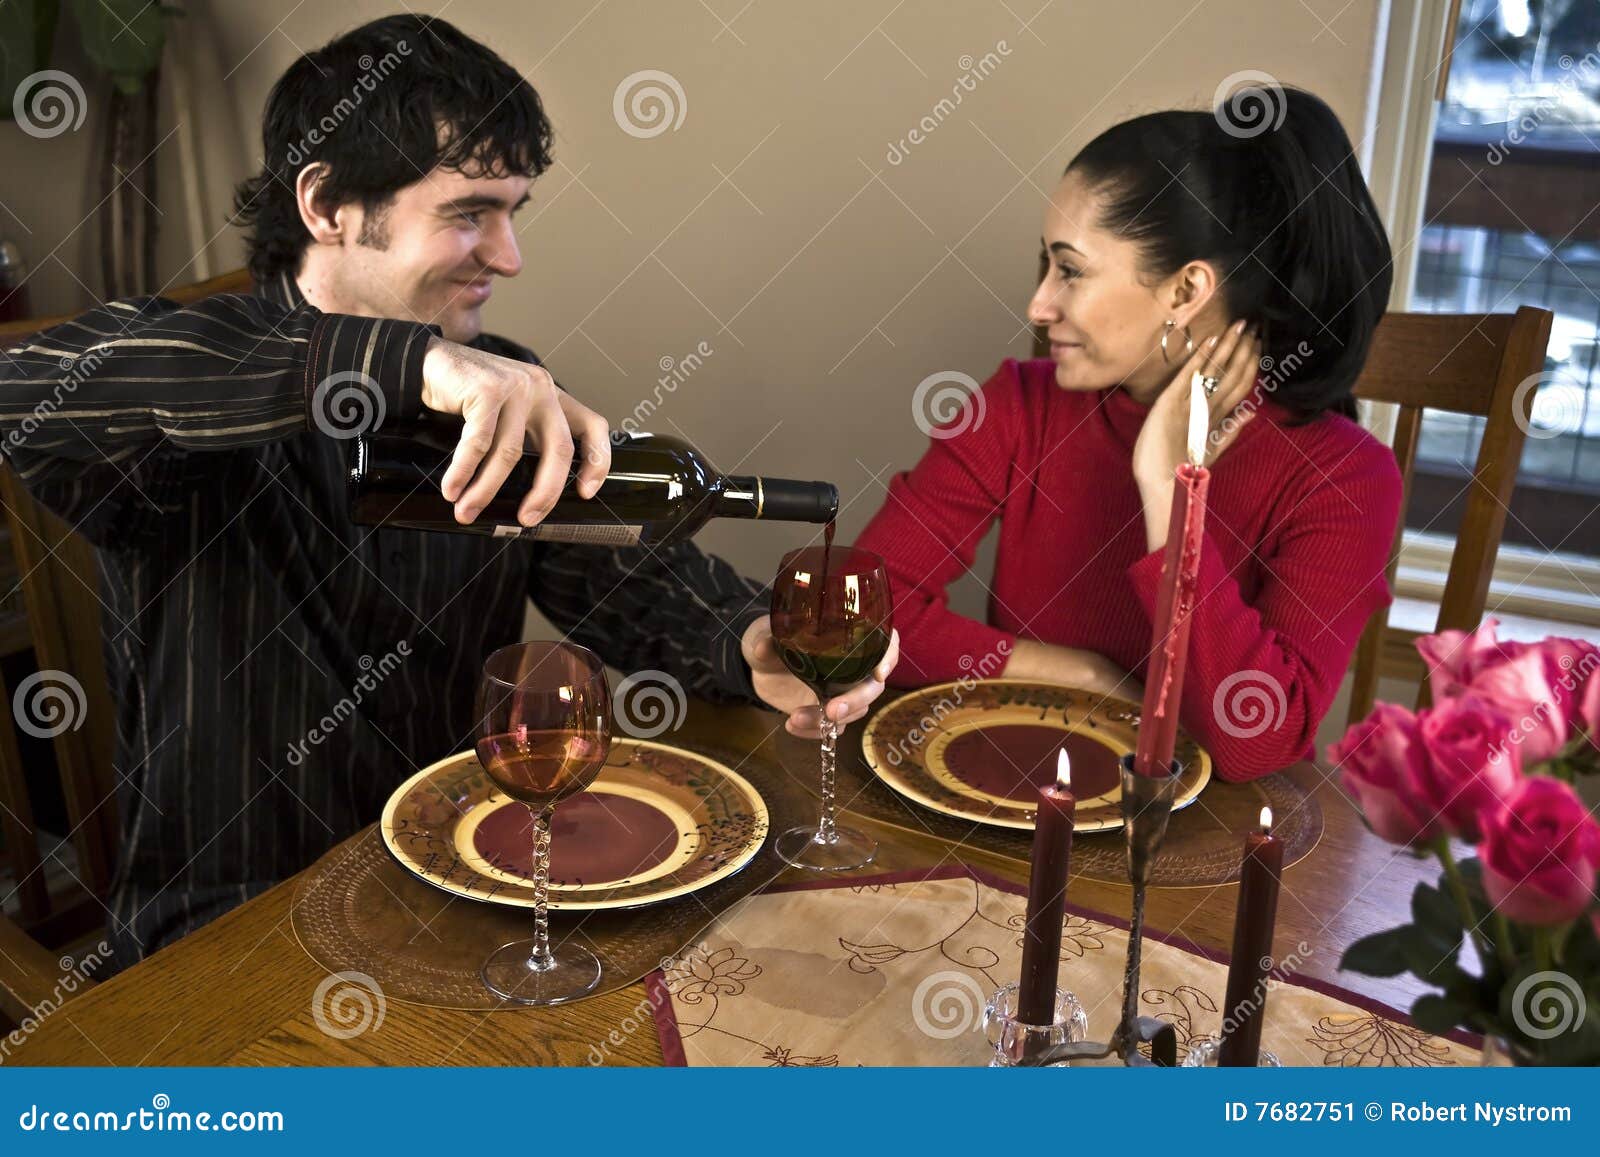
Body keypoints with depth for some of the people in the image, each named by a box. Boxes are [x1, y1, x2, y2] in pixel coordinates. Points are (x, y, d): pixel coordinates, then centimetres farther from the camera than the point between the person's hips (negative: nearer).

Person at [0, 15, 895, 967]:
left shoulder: (501, 389, 4)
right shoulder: (188, 393, -14)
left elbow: (627, 574, 3)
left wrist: (754, 645, -19)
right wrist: (404, 363, -43)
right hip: (230, 936, -5)